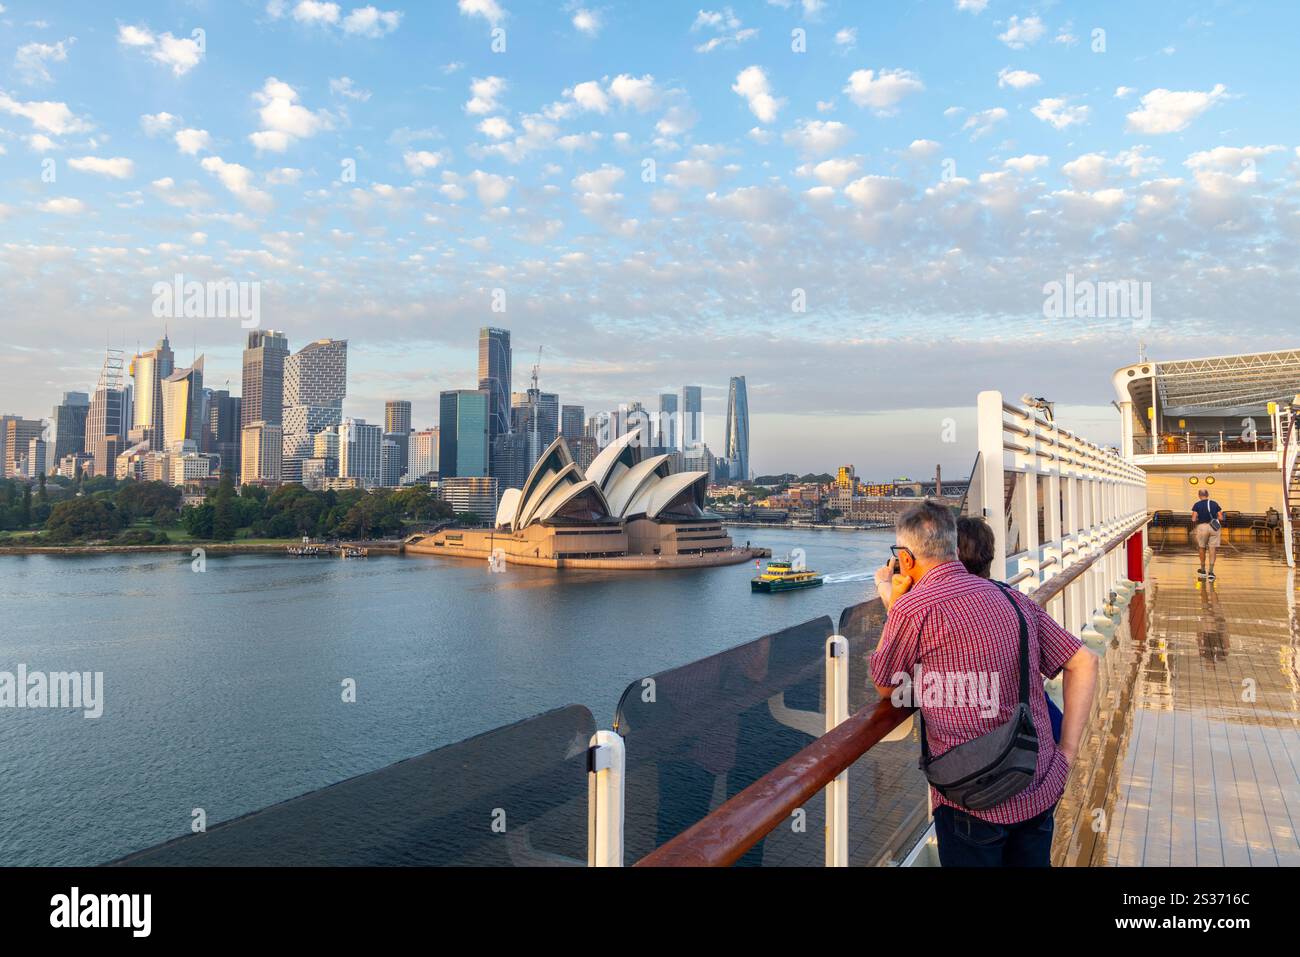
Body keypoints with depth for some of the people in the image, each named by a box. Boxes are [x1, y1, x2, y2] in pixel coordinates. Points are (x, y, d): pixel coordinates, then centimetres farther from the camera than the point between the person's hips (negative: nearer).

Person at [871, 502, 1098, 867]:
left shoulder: (912, 608, -15)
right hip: (1042, 790, 6)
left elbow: (885, 687, 1)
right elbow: (1084, 662, 7)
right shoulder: (1012, 598, 3)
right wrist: (1065, 752, 8)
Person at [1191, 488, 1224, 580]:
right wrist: (1219, 526, 21)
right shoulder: (1215, 503, 7)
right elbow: (1221, 518, 3)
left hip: (1202, 526, -1)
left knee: (1202, 548, 15)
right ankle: (1210, 572, -6)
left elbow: (1194, 519, -8)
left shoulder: (1197, 505, -1)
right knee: (1212, 549, 2)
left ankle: (1203, 570, 26)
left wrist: (1193, 528, 8)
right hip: (1214, 527, 1)